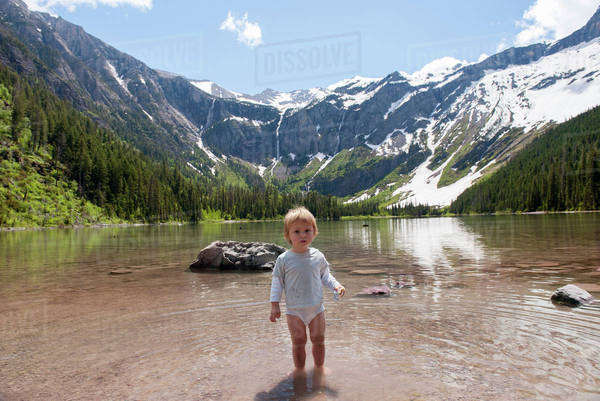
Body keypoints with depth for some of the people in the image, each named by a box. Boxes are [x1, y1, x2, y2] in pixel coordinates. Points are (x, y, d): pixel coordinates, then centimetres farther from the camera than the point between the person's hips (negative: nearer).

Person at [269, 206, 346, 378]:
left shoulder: (318, 256, -1)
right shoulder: (284, 259, -8)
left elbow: (325, 276, 12)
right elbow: (277, 282, -2)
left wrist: (336, 286, -5)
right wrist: (274, 305, -4)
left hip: (316, 307, 2)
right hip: (294, 310, -2)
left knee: (318, 339, 11)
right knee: (298, 342, 3)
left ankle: (319, 366, 32)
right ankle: (299, 369, 26)